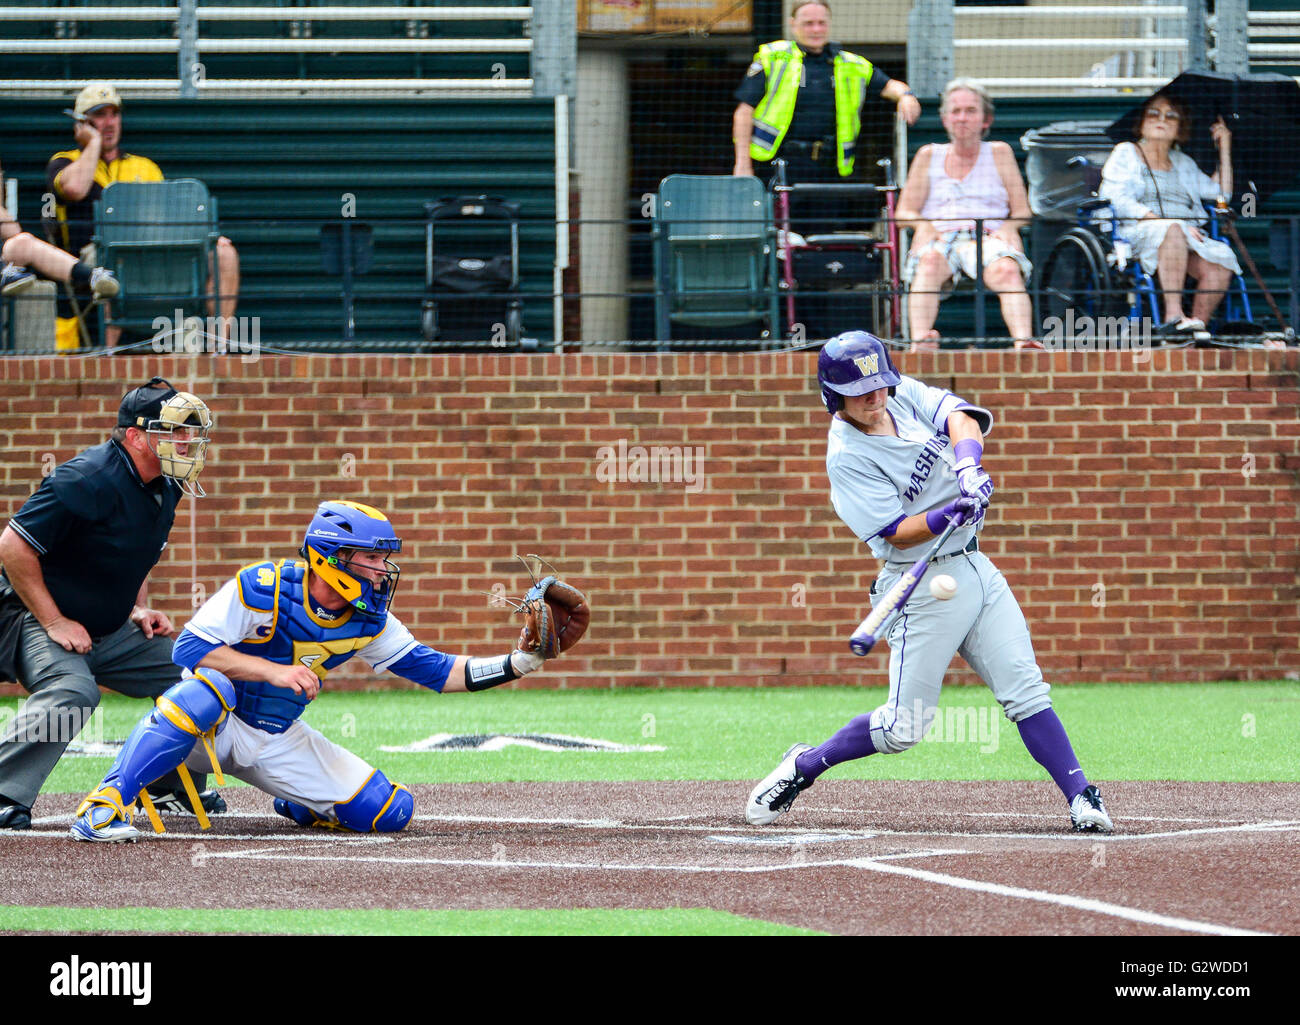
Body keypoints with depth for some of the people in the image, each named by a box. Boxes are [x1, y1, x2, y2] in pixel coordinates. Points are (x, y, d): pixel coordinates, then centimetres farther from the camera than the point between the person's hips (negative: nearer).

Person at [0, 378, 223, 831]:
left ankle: (170, 788, 20)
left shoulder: (166, 488, 4)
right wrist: (54, 623, -23)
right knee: (72, 691, -35)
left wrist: (140, 609, 7)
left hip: (112, 630, 9)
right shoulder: (87, 481, -24)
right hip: (36, 619, -9)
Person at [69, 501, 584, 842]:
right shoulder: (261, 588, -21)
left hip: (278, 741, 6)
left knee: (390, 812, -5)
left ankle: (301, 804, 27)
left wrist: (516, 664, -7)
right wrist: (274, 671, -32)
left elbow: (436, 671, 3)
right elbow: (191, 647, -25)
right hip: (214, 728, -6)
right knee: (207, 687, -43)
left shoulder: (369, 618, -3)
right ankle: (104, 807, -41)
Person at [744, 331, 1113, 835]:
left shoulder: (907, 395, 4)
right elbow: (898, 532, -18)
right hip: (922, 585, -6)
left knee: (1025, 690, -4)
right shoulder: (847, 457, -14)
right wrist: (949, 515, -35)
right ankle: (804, 766, 15)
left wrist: (967, 464, -31)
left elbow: (961, 416, -11)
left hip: (975, 569, 6)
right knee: (903, 728, -4)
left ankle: (1081, 798, -5)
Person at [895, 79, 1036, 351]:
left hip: (988, 238, 0)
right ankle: (920, 340, -57)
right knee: (930, 262, -38)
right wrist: (924, 225, -8)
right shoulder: (929, 156, 21)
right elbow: (904, 212, 16)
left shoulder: (999, 153, 20)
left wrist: (1007, 228, -8)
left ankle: (1024, 341, -58)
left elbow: (1021, 211, 16)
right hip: (941, 237, 0)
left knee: (1007, 270, -37)